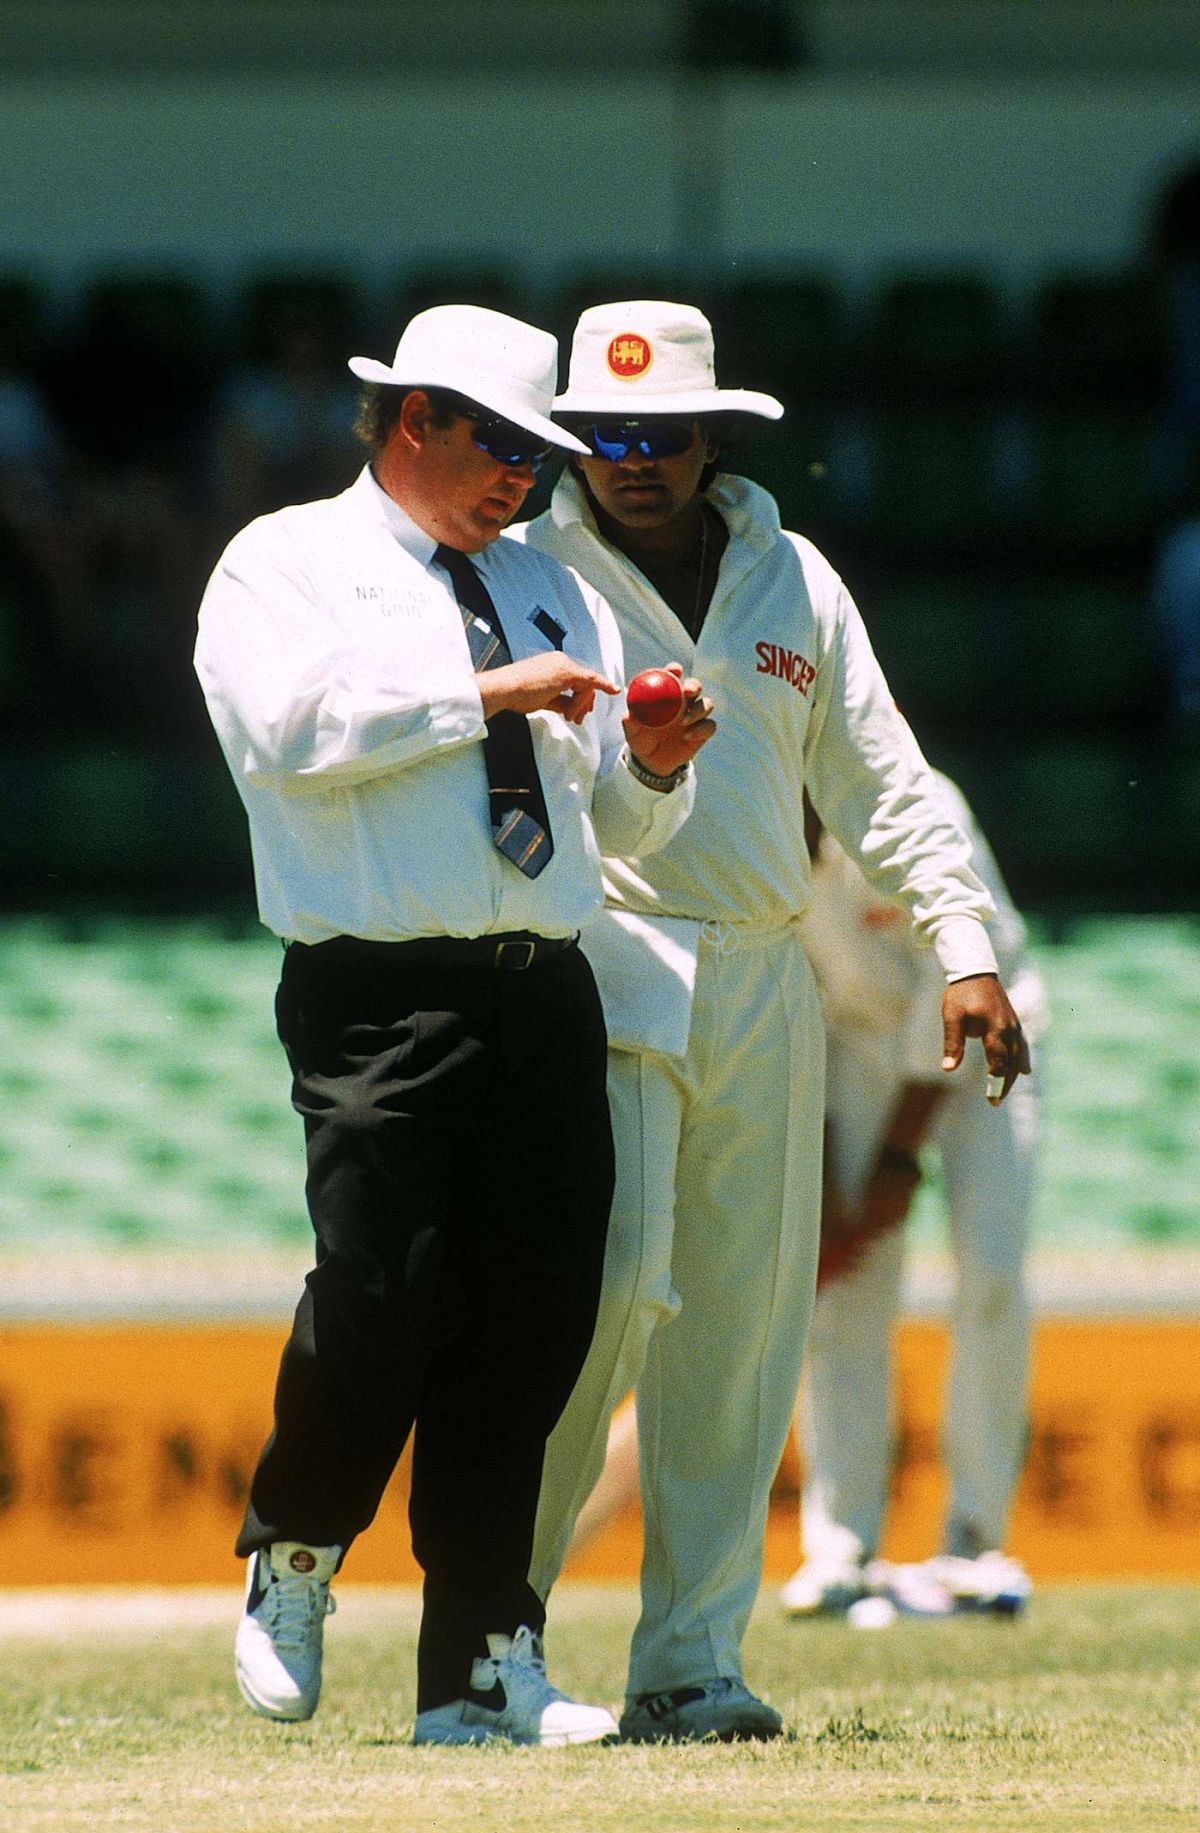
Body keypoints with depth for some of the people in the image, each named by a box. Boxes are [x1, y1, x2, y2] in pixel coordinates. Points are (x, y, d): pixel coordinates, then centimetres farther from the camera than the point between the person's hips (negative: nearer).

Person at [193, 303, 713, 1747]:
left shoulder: (551, 591, 24)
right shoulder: (286, 567, 7)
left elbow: (618, 825, 23)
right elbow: (286, 727, -14)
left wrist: (651, 763, 1)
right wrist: (485, 698, -12)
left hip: (548, 1000, 6)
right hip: (380, 1001, -6)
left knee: (538, 1315, -2)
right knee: (383, 1294, -16)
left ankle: (482, 1668, 2)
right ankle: (291, 1557, 11)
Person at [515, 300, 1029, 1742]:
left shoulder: (795, 584, 15)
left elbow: (880, 781, 18)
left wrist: (965, 948, 8)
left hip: (765, 988, 5)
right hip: (604, 974, -4)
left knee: (742, 1335, 2)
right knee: (612, 1282, -19)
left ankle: (690, 1664, 6)